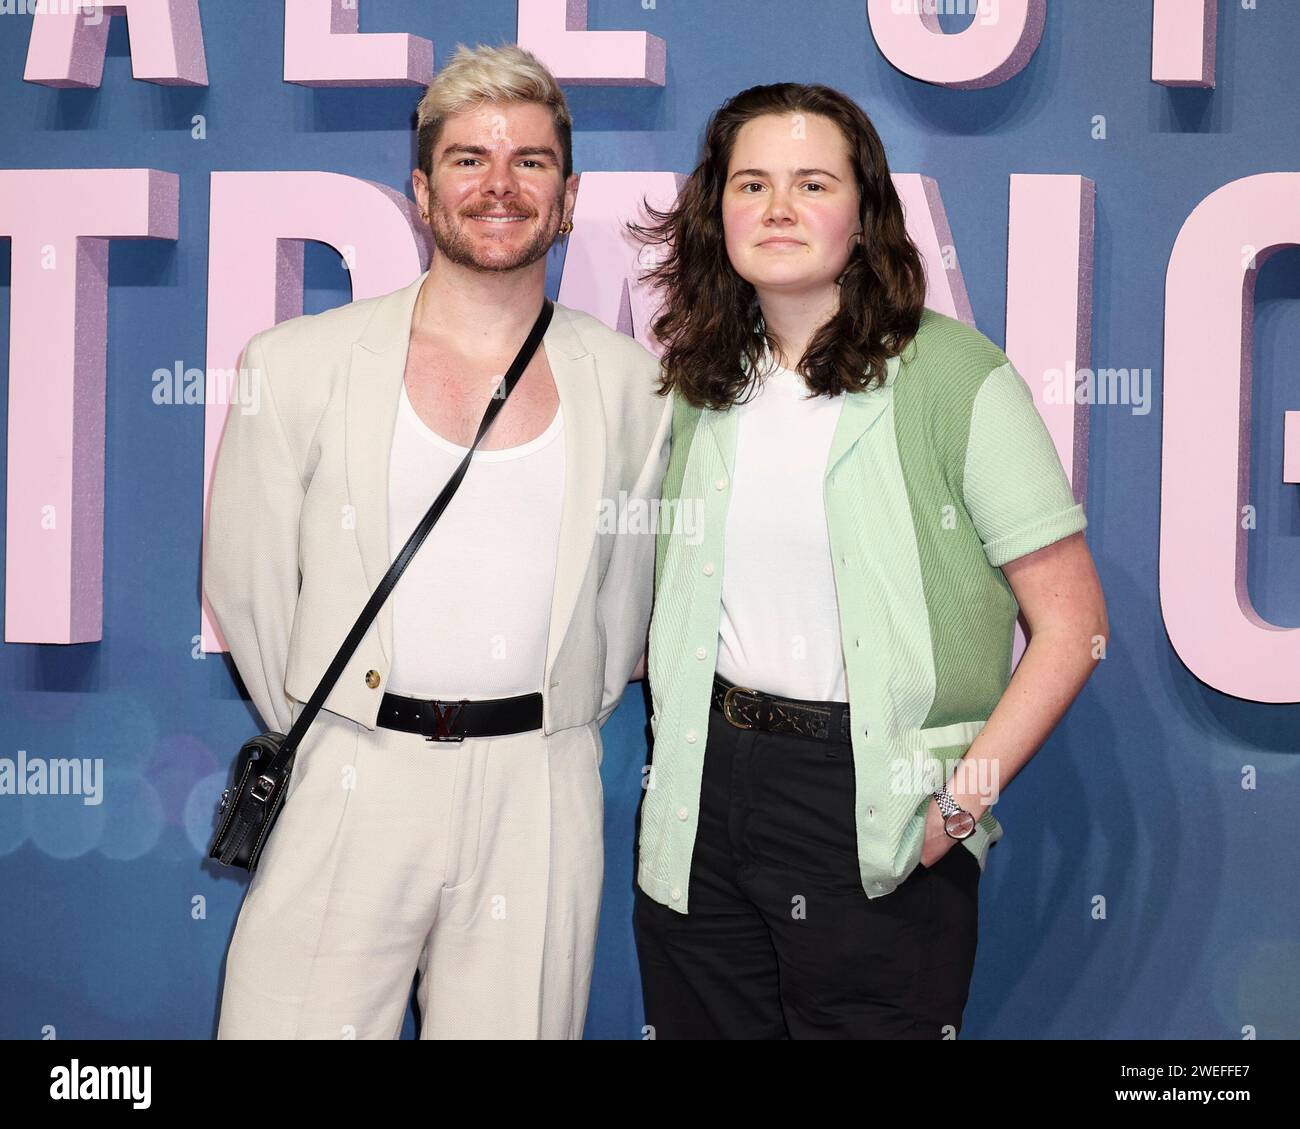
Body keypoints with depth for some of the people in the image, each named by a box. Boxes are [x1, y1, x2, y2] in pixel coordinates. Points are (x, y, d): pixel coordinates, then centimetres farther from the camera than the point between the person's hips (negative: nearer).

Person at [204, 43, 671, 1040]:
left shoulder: (629, 384, 5)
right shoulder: (300, 365, 1)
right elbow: (244, 581, 8)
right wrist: (314, 731, 11)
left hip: (539, 801, 1)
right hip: (347, 794, -1)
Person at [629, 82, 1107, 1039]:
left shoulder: (956, 375, -9)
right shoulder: (702, 382, 8)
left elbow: (1071, 620, -10)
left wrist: (962, 798, -14)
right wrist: (679, 746, 6)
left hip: (873, 812, -5)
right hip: (703, 795, 5)